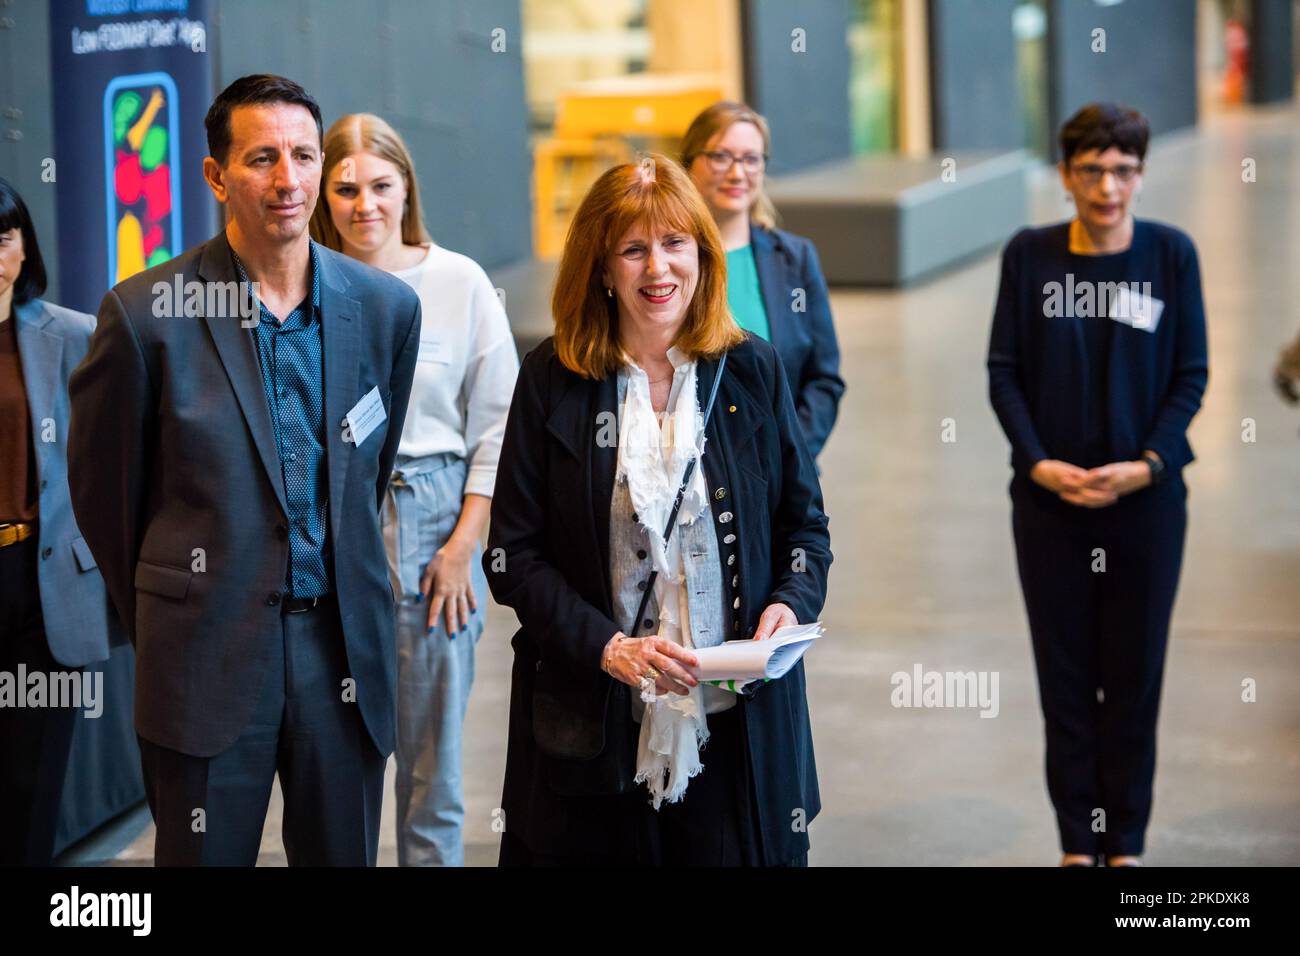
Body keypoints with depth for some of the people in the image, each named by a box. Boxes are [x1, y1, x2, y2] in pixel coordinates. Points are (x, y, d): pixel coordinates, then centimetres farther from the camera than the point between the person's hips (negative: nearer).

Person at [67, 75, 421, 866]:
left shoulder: (387, 307, 3)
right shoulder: (146, 314, -8)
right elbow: (102, 486, 3)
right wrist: (155, 614, 11)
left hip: (344, 646, 3)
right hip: (210, 654, -3)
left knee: (343, 852, 12)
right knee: (205, 855, 5)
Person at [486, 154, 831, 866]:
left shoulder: (749, 370, 4)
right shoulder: (553, 379, -1)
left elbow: (805, 523, 11)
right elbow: (512, 555, -2)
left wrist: (791, 605, -10)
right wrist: (608, 646, -15)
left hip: (736, 721, 1)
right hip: (593, 728, -1)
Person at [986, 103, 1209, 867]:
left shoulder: (1172, 253, -2)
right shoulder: (1029, 254, -1)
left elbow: (1191, 374, 0)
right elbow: (1004, 371, 0)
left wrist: (1148, 465, -12)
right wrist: (1037, 462, -11)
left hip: (1147, 495, 0)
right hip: (1050, 497, 0)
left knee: (1135, 673, 6)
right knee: (1065, 672, 6)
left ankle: (1126, 841, 18)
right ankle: (1078, 841, 17)